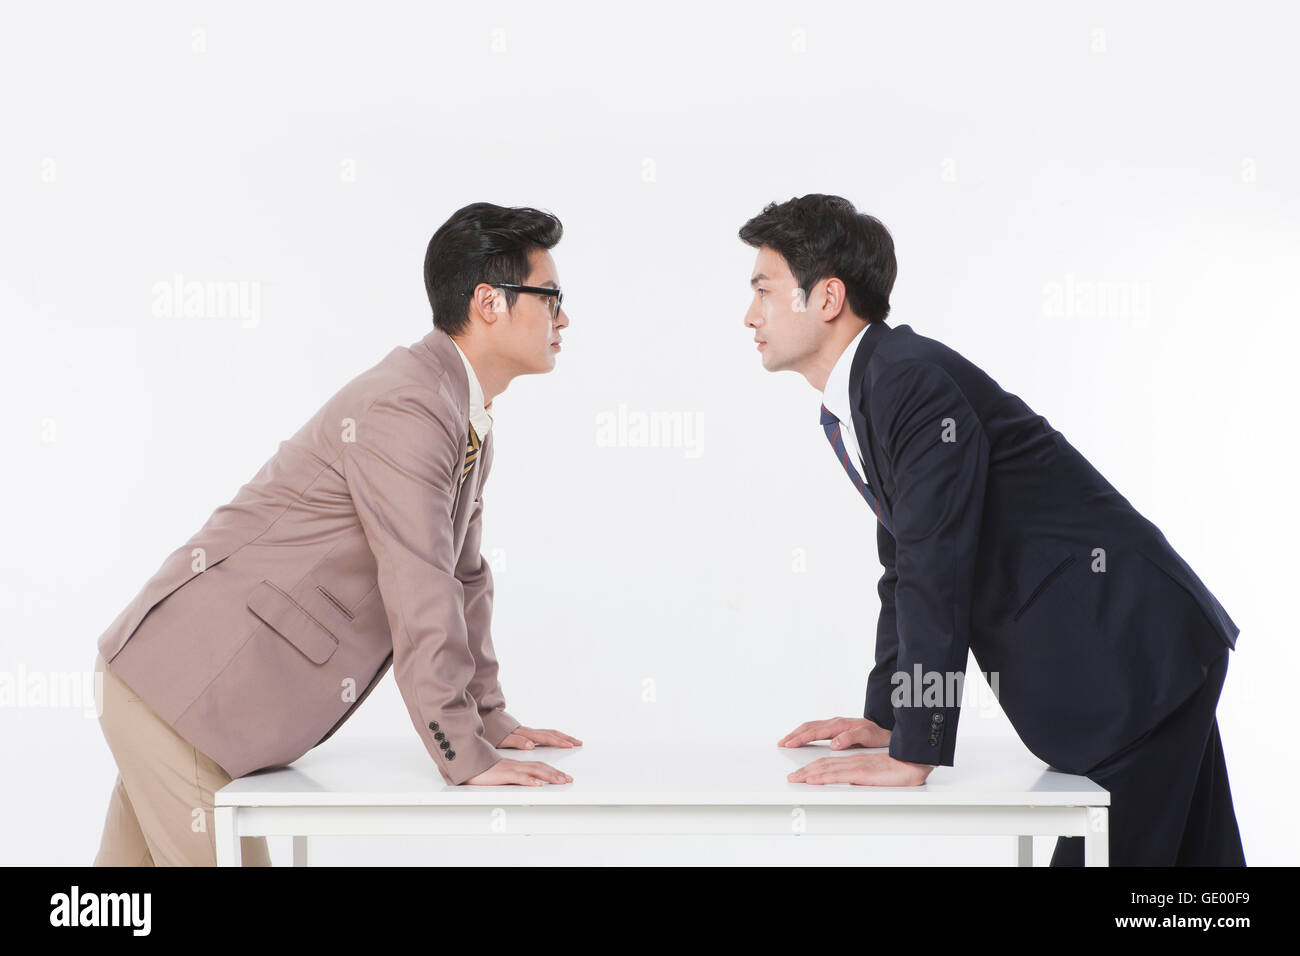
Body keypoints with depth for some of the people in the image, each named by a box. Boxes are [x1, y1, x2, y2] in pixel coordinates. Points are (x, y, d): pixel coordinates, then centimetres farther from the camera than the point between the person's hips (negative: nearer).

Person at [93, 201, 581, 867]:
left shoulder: (469, 416, 13)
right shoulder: (404, 407, -20)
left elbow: (462, 575, 22)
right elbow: (418, 593, -23)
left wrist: (492, 721, 24)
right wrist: (466, 758, -19)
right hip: (187, 687, -10)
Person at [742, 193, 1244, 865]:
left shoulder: (914, 381, -20)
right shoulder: (849, 407, 12)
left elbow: (936, 569, -24)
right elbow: (903, 569, 17)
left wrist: (912, 755, -22)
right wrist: (883, 718, 13)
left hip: (1135, 651, -10)